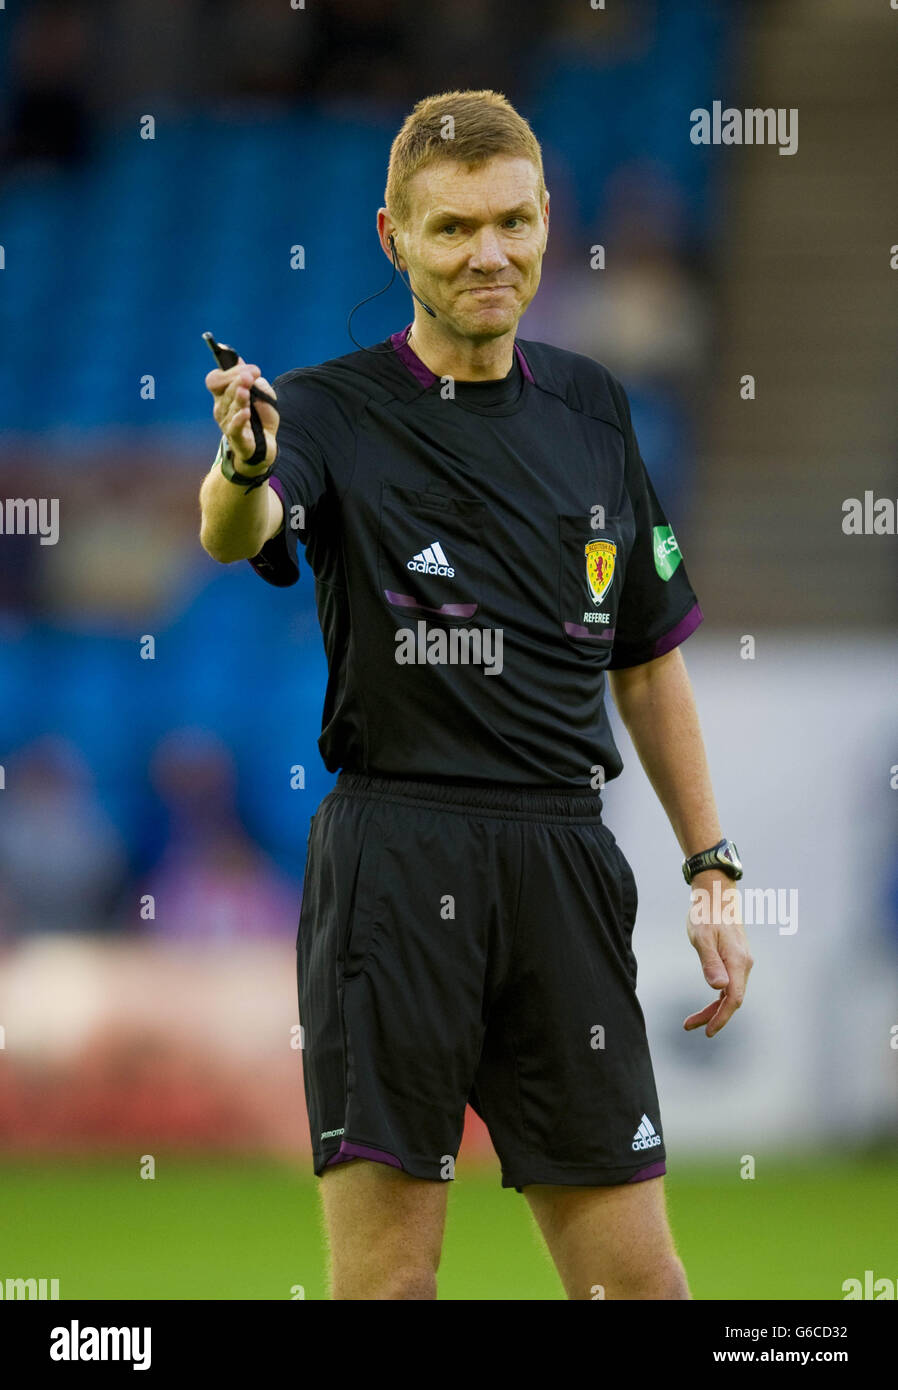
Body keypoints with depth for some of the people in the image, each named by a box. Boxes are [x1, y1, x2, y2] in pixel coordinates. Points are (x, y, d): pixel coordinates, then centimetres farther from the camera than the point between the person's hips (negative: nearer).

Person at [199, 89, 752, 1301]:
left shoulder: (591, 409, 13)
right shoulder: (334, 410, -2)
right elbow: (240, 531, -25)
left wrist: (710, 872, 15)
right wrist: (242, 467, -48)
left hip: (566, 865, 4)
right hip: (395, 867, -4)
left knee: (634, 1278, 4)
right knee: (387, 1276, -7)